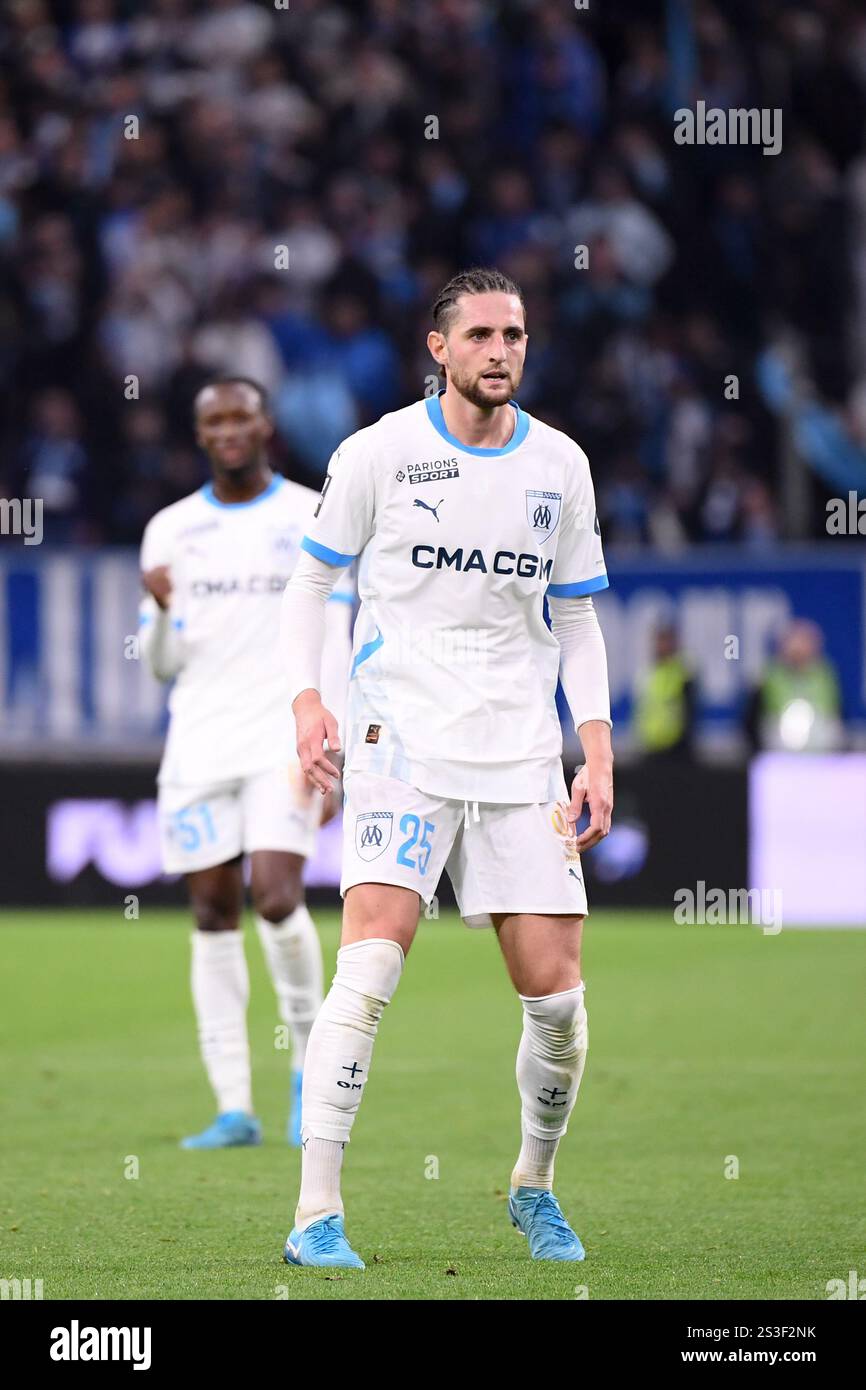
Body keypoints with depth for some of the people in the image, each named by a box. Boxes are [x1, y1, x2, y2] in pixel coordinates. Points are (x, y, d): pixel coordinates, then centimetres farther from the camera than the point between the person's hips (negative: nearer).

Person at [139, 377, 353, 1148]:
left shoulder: (313, 520, 3)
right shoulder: (171, 529, 10)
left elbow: (332, 650, 0)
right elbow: (162, 664, 11)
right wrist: (160, 613, -11)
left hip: (282, 741, -3)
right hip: (199, 746, 3)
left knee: (277, 898, -18)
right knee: (214, 918, 0)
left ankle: (309, 1064, 4)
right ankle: (234, 1107, 1)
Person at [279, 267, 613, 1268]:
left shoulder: (560, 465, 9)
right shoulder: (378, 453, -1)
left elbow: (576, 623, 15)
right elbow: (309, 582, 7)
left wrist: (598, 758, 6)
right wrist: (308, 701, -9)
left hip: (523, 762, 3)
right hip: (402, 744, -3)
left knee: (556, 998, -1)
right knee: (369, 971, -19)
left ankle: (534, 1187, 24)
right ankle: (316, 1215, -17)